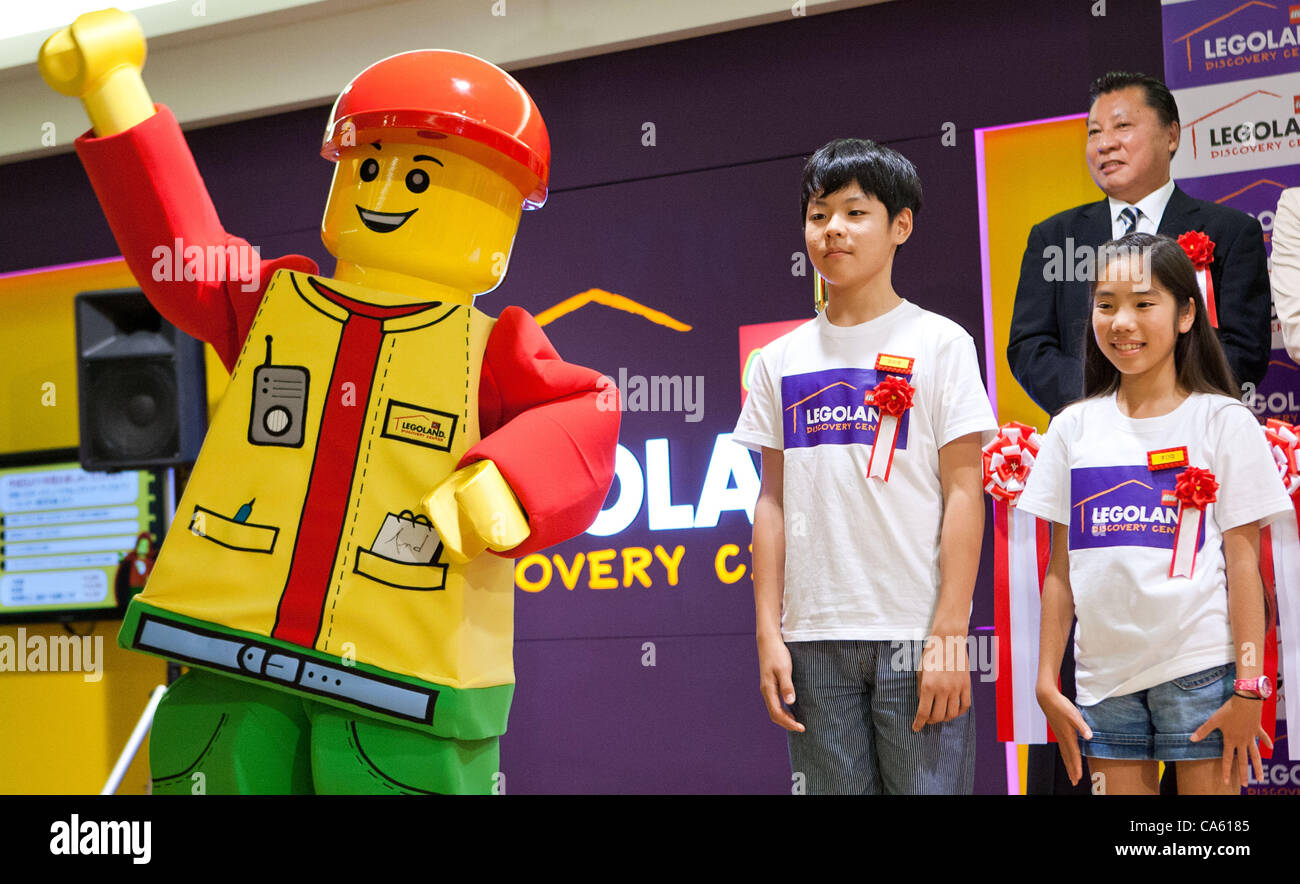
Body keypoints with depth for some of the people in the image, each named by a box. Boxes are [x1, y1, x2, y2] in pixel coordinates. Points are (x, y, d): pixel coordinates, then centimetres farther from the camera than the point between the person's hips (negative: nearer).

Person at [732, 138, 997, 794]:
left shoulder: (939, 343, 2)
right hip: (815, 638, 3)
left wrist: (949, 635, -10)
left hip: (915, 634, -3)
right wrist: (769, 634, 4)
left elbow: (963, 494, -3)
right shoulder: (781, 360, 11)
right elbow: (774, 501, 11)